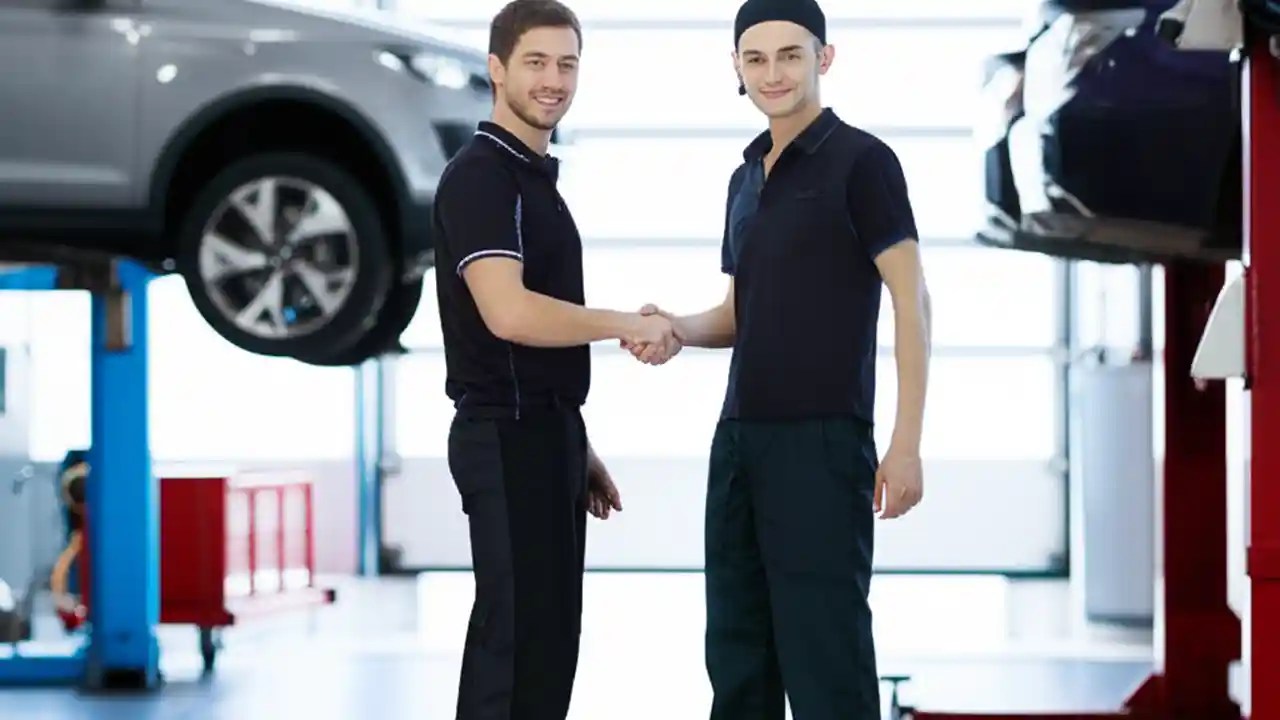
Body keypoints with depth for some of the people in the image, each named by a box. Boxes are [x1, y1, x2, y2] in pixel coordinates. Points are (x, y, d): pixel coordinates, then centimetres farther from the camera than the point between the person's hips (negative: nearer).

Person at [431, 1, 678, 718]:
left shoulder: (538, 176, 16)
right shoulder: (480, 176, -14)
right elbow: (508, 314, -27)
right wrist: (629, 324, -17)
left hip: (544, 433, 10)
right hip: (507, 438, -10)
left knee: (547, 642, 11)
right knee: (517, 644, -8)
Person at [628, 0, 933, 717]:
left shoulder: (860, 160, -6)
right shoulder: (746, 178, 16)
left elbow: (912, 303, -10)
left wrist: (906, 444, -16)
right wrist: (677, 330, 2)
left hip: (824, 441, -8)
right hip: (739, 438, 8)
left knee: (823, 649, -6)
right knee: (738, 651, 10)